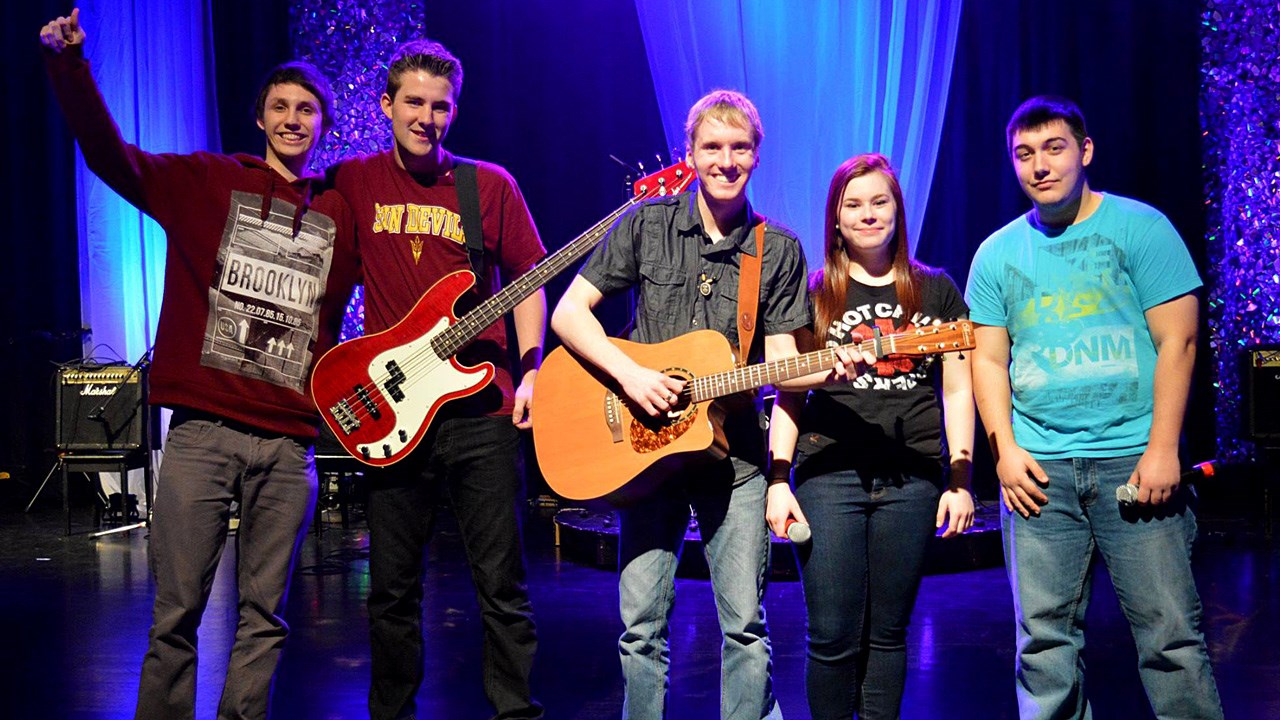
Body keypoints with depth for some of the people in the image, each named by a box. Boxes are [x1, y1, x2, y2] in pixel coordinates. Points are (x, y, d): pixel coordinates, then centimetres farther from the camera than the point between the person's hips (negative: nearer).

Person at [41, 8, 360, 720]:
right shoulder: (208, 181, 9)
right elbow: (113, 157, -1)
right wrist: (71, 66, -12)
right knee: (177, 613, 0)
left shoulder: (342, 213, 14)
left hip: (290, 443, 2)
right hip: (203, 429, -2)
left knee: (264, 615, 6)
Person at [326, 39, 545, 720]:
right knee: (393, 588, 9)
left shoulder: (490, 185, 5)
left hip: (482, 407, -1)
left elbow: (527, 280, 8)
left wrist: (529, 370, -4)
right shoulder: (353, 182, 8)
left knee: (502, 584, 2)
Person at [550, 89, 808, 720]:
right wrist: (630, 374, -13)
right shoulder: (646, 224, 2)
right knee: (642, 625, 3)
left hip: (734, 452, 0)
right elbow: (568, 311, 0)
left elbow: (780, 360, 3)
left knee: (744, 622, 1)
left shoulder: (778, 249, 3)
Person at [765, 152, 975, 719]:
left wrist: (961, 479, 2)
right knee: (833, 637, -2)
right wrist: (778, 481, -4)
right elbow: (788, 395, 6)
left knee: (887, 633, 7)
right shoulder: (813, 295, 8)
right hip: (829, 475, -1)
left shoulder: (936, 290, 11)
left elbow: (957, 391, 10)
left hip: (913, 478, 1)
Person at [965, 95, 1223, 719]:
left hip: (1133, 458, -2)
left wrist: (1162, 449, -9)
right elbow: (989, 359, 12)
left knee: (1169, 632, -1)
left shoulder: (1139, 227, 2)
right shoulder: (998, 253, 12)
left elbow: (1176, 341, -2)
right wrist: (1005, 449, -1)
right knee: (1044, 636, 4)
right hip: (1037, 468, 3)